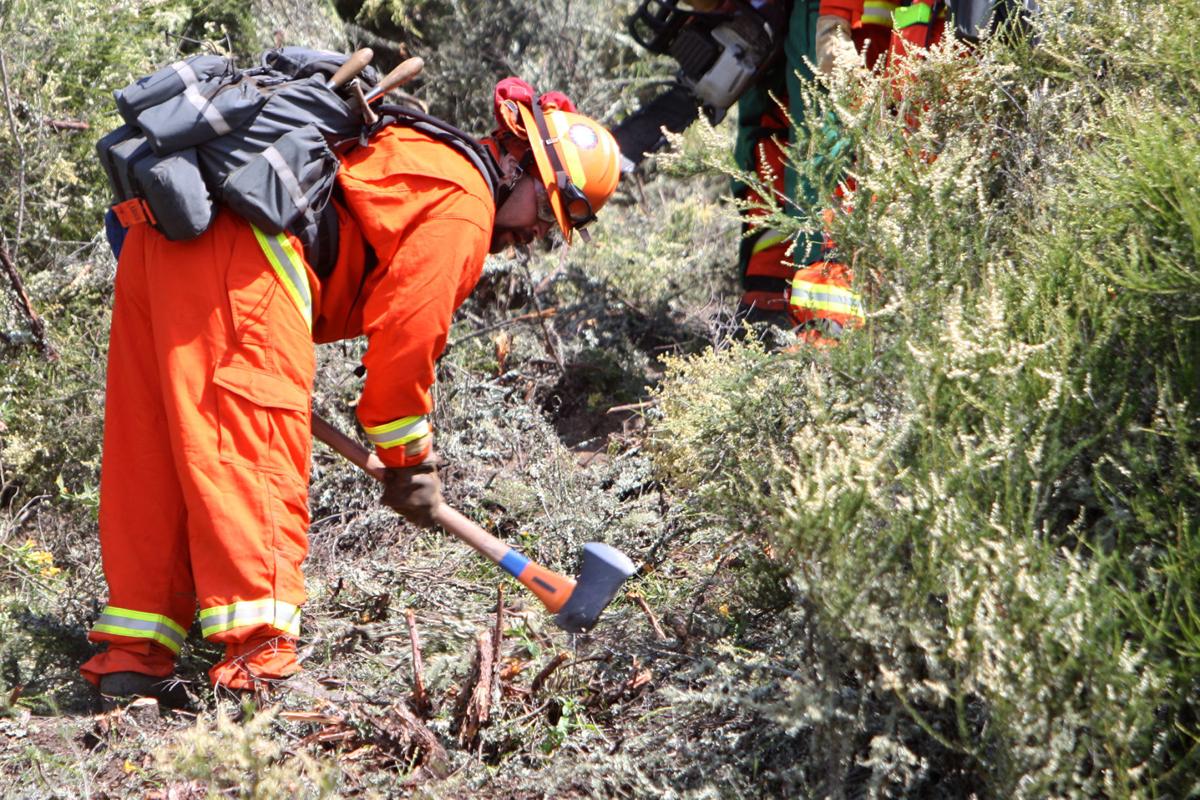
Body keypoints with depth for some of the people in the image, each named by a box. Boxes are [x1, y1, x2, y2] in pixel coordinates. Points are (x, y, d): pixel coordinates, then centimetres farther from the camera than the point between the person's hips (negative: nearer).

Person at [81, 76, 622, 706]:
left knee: (152, 454, 9)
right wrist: (409, 462, 9)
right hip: (239, 257, -10)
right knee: (257, 447, -10)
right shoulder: (464, 206, 1)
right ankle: (258, 649, -15)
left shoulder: (418, 160, 31)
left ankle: (132, 652, 13)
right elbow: (404, 333, -2)